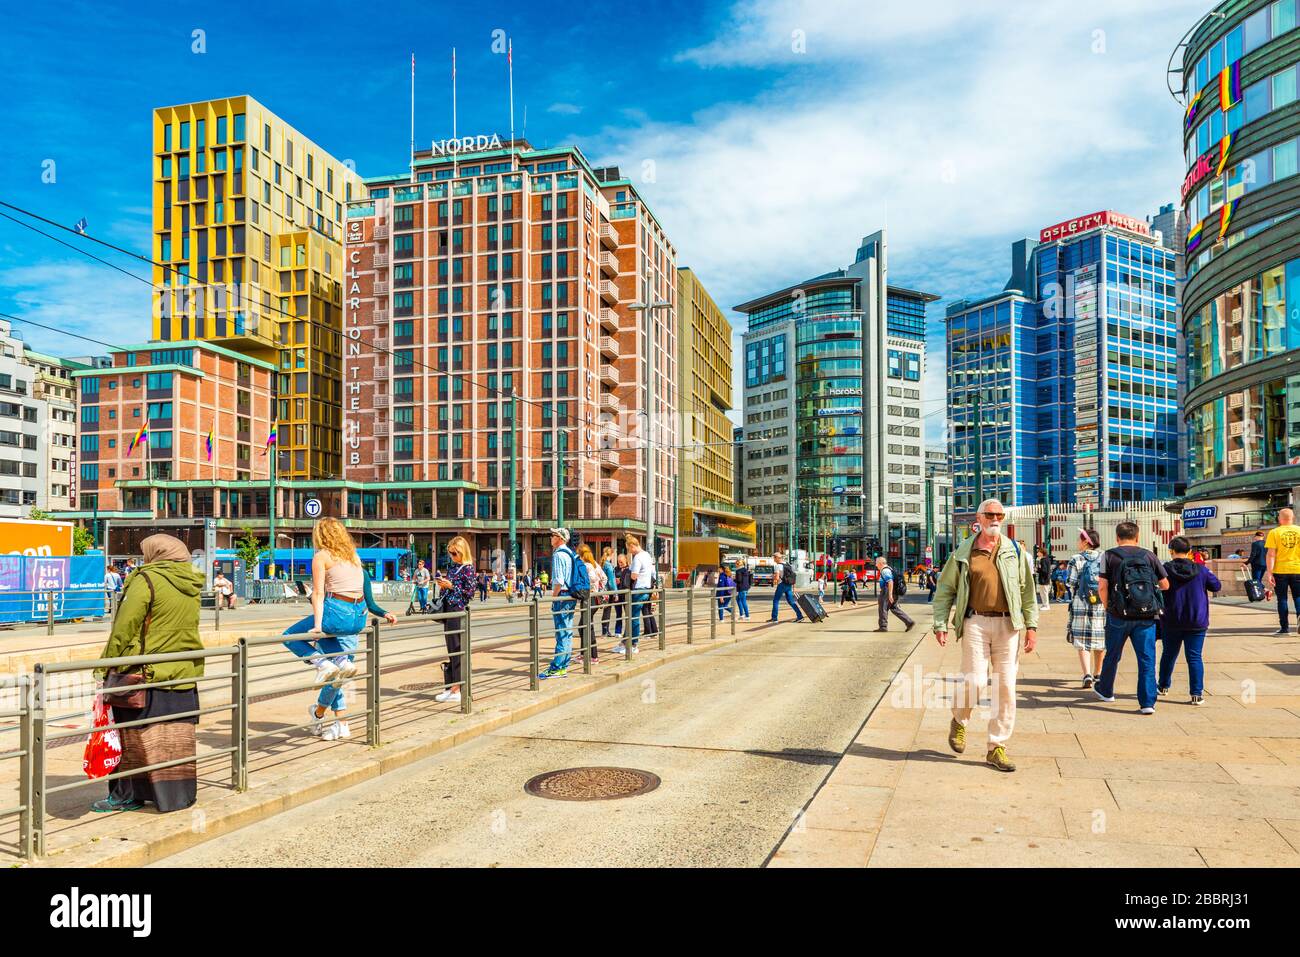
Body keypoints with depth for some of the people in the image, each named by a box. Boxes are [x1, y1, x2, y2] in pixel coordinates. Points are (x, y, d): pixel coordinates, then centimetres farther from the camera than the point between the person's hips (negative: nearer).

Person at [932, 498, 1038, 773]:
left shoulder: (1015, 551, 10)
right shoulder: (963, 552, 6)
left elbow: (1028, 590, 11)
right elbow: (945, 590, 8)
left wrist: (1031, 625, 4)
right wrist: (940, 624, 1)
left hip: (1008, 624, 2)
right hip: (976, 622, -2)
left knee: (1005, 687, 2)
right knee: (974, 682, -9)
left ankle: (997, 748, 12)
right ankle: (959, 721, 23)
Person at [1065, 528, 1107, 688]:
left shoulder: (1076, 559, -5)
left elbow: (1072, 583, -4)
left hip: (1081, 604, -3)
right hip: (1102, 605, 3)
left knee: (1082, 642, 0)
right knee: (1100, 641, 14)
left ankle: (1087, 675, -15)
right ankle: (1097, 674, 26)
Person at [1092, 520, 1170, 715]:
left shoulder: (1109, 556, -2)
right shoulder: (1149, 555, 4)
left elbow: (1102, 587, -10)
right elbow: (1165, 584, 8)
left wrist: (1107, 607, 5)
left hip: (1119, 616, -1)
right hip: (1147, 616, 1)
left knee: (1112, 655, 17)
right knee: (1147, 658, 3)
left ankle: (1105, 690, 36)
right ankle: (1147, 702, -1)